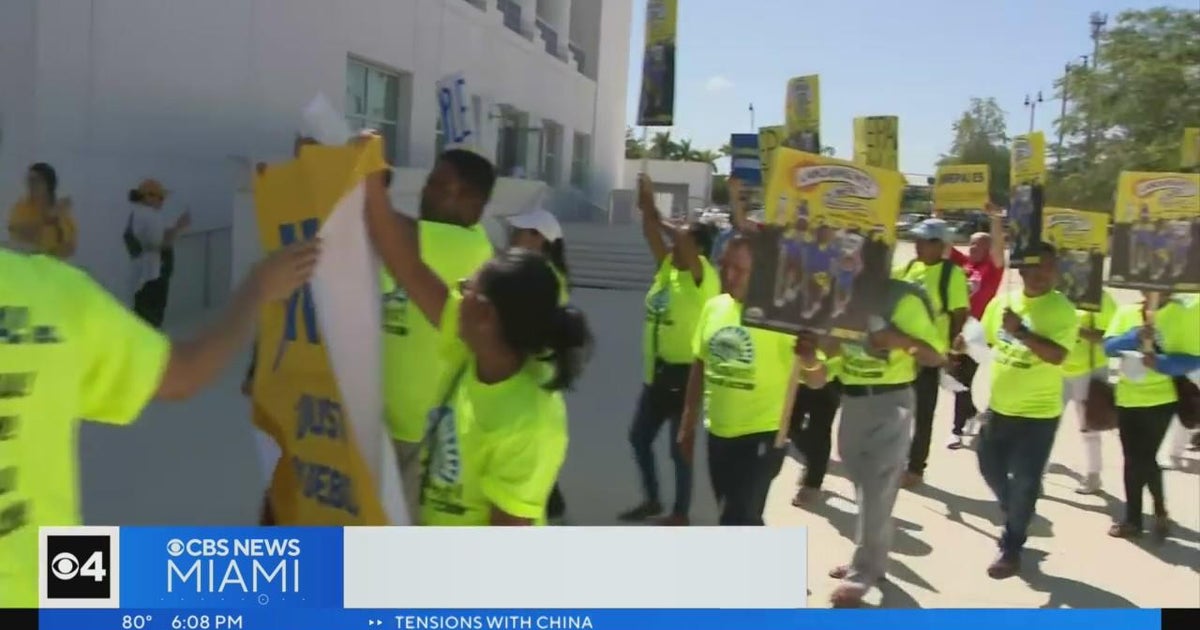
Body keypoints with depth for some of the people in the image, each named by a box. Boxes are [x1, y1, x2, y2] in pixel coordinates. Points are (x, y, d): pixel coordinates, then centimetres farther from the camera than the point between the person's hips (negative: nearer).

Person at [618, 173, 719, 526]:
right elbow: (652, 235, 0)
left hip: (684, 373, -8)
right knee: (639, 437, 16)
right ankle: (651, 500, 33)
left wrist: (653, 214, -23)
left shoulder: (703, 277, -14)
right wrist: (647, 207, -13)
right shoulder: (667, 269, 6)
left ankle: (680, 513, 18)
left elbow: (683, 243, -30)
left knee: (679, 447, 3)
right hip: (656, 372, 8)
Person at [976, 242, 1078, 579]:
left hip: (1038, 412, -5)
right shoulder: (1001, 302, 3)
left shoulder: (1062, 309, -13)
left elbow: (1057, 355, -25)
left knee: (1024, 482, 1)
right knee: (990, 467, 19)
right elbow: (983, 341, 15)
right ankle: (1016, 519, 46)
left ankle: (1011, 548, 16)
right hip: (999, 407, 6)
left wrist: (1021, 331, -33)